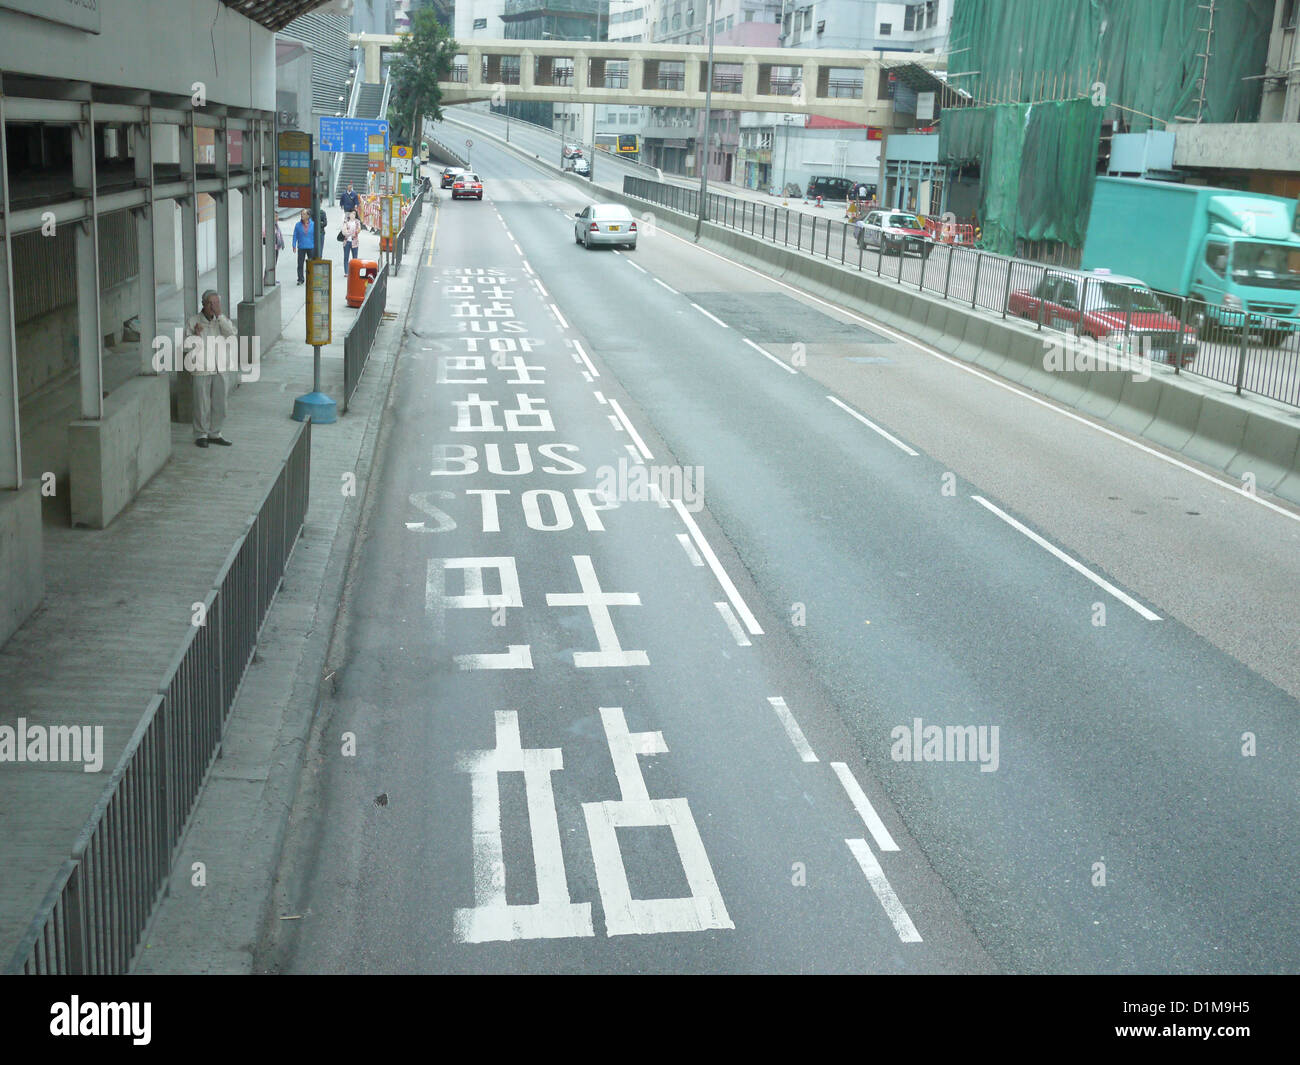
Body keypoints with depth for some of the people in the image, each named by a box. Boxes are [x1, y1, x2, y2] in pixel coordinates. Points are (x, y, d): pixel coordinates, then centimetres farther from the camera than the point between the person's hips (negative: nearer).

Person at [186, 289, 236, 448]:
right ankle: (201, 435, 14)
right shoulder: (193, 321, -5)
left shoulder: (222, 320, 4)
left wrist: (219, 314, -19)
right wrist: (196, 334, -24)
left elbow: (231, 334, -16)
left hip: (219, 369, 3)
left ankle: (214, 434, 22)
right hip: (201, 370, -3)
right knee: (202, 404, 1)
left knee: (219, 404, 8)